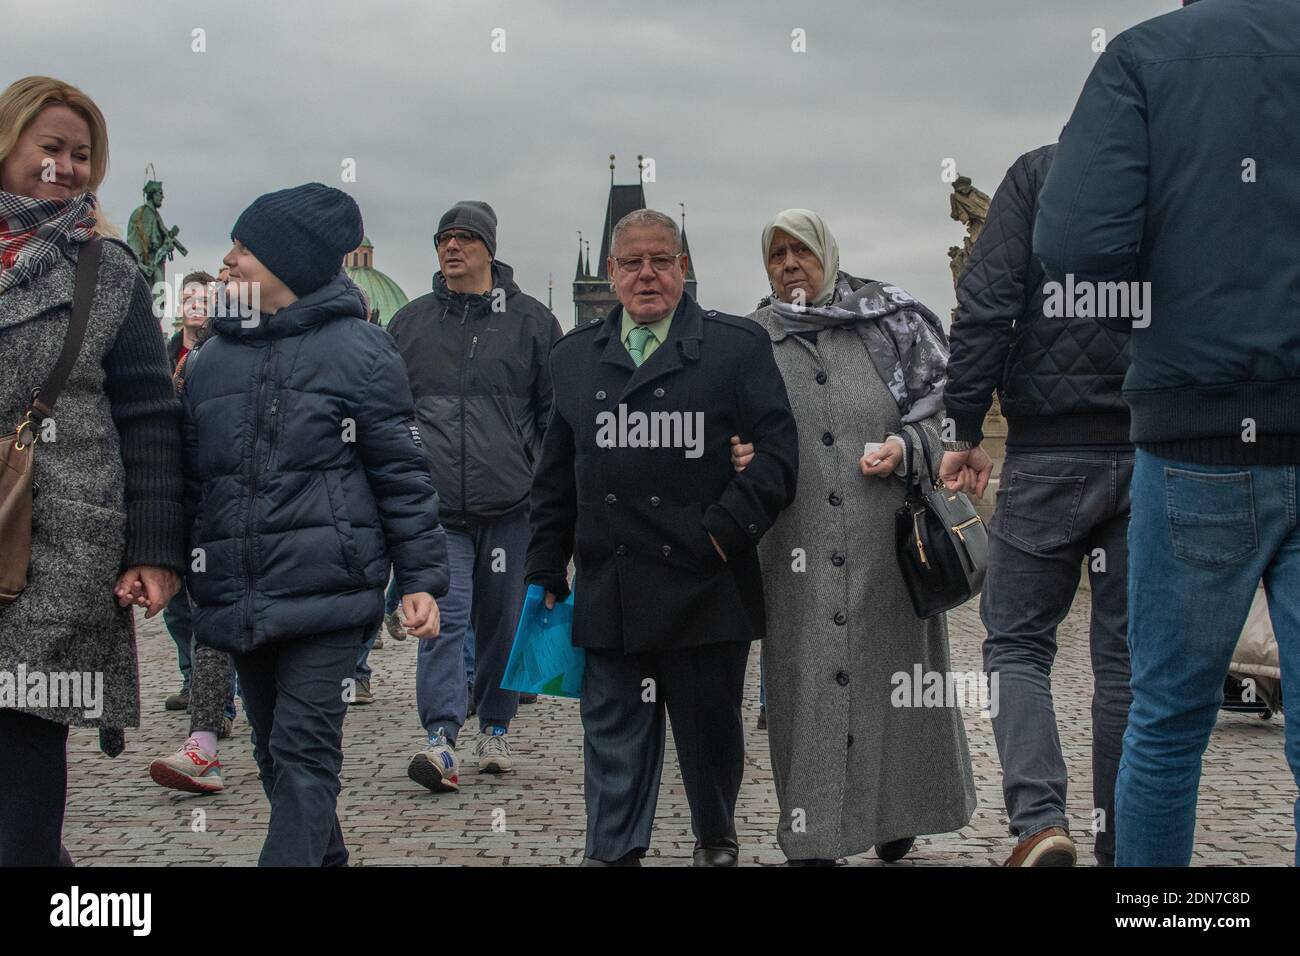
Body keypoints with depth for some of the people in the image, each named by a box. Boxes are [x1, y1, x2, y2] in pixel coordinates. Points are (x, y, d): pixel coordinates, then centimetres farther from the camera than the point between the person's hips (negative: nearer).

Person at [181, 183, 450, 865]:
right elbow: (190, 480, 16)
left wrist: (421, 578, -7)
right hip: (238, 599, 6)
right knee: (275, 755, 14)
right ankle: (321, 858, 30)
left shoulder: (358, 351, -5)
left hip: (326, 594, -6)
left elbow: (402, 476, -4)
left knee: (303, 758, -8)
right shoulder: (212, 360, 11)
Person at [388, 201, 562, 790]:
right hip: (434, 506, 0)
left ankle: (495, 729, 24)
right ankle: (441, 739, -15)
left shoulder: (530, 321, 6)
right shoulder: (409, 323, 11)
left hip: (509, 504, 0)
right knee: (443, 616, -11)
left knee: (502, 621, 9)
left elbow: (556, 411, 8)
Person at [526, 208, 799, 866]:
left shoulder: (738, 347, 2)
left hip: (706, 584, -2)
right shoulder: (575, 356, 13)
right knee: (613, 731, 3)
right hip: (608, 586, 2)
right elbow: (555, 478, 15)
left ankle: (716, 838, 31)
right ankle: (612, 854, 11)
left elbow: (777, 454, -4)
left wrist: (723, 529, -14)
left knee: (710, 728, 11)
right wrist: (545, 573, 12)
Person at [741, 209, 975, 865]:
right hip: (799, 550, 0)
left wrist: (907, 447, -8)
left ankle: (897, 815, 22)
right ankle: (813, 838, 4)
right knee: (807, 679, -2)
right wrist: (739, 455, -15)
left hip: (886, 542, 0)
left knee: (891, 670, 6)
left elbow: (942, 400, 9)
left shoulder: (889, 321, 7)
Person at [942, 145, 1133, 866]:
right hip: (1161, 455, 3)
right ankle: (1122, 846, 11)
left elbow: (986, 306, -8)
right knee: (1129, 656, 8)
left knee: (1016, 642, 7)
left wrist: (964, 431, -2)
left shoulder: (1040, 172, -2)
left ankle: (1039, 818, -12)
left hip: (1051, 449, -2)